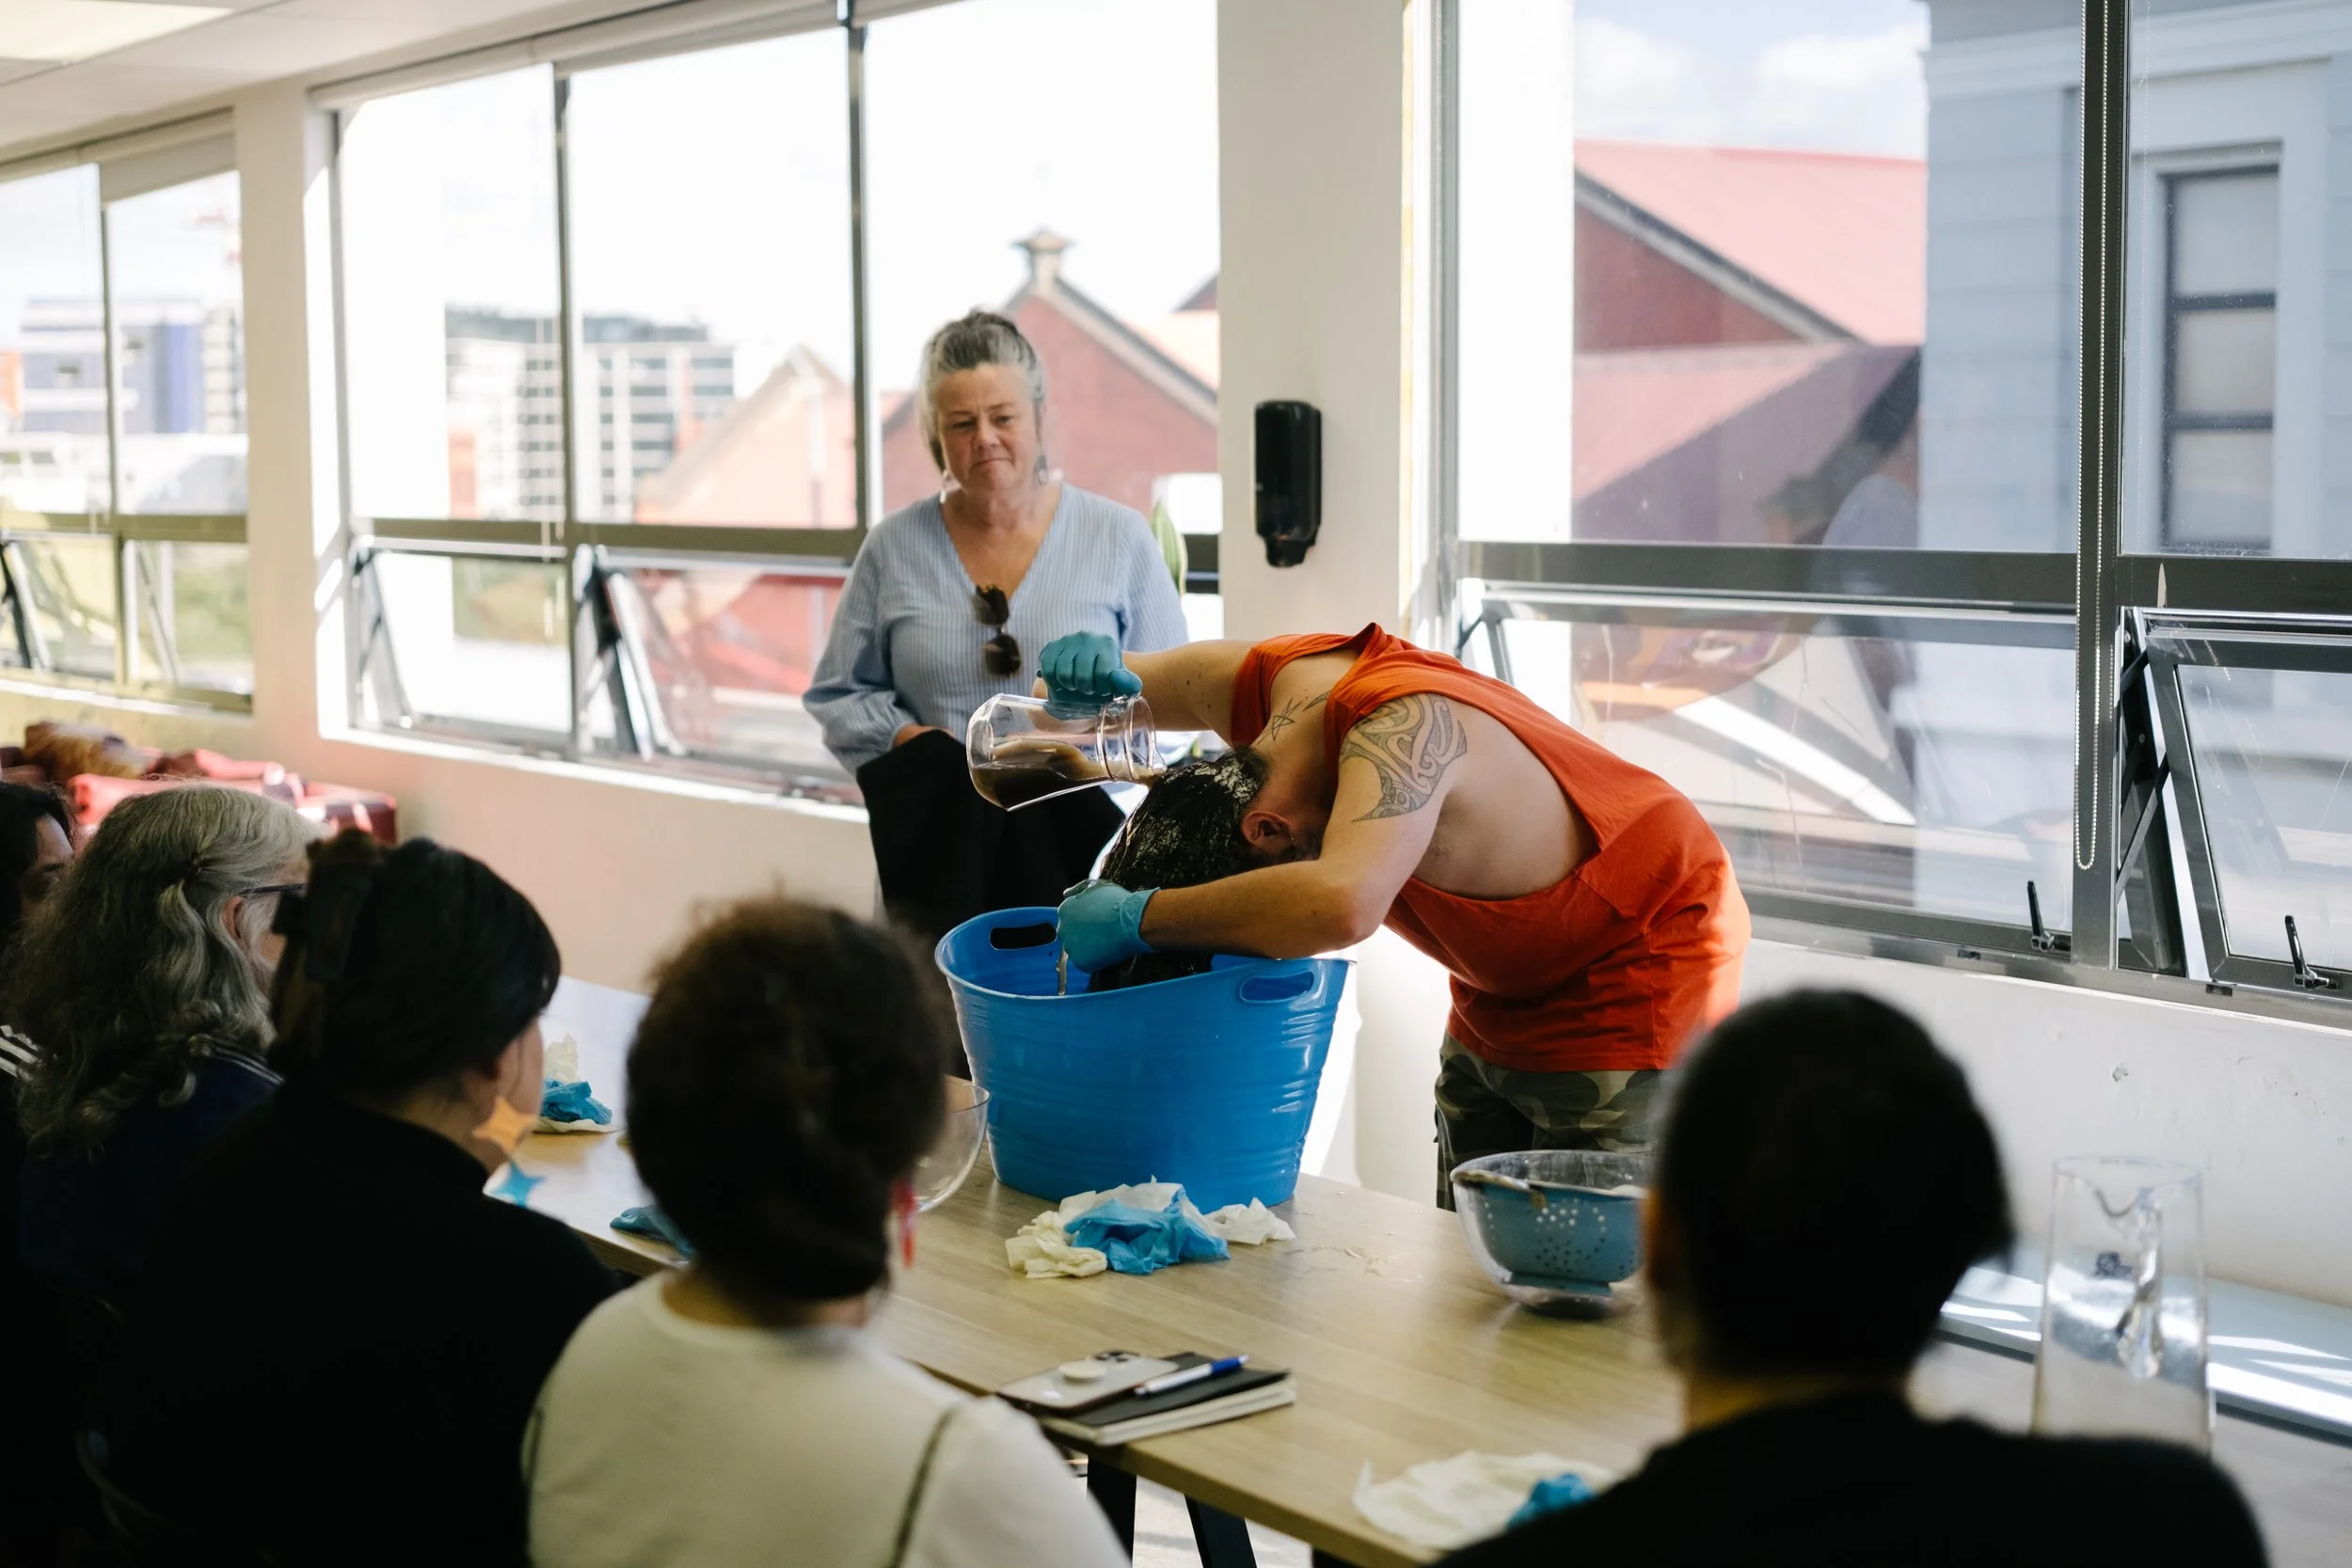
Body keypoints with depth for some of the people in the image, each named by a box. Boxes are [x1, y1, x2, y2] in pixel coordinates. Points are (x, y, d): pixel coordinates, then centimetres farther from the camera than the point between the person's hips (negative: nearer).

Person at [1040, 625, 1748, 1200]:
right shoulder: (1259, 681, -13)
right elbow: (1108, 690, 5)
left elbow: (1342, 903, -56)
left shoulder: (1405, 728, -37)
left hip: (1639, 966, -8)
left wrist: (1138, 918, -46)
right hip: (1502, 996, 9)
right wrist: (1080, 671, -20)